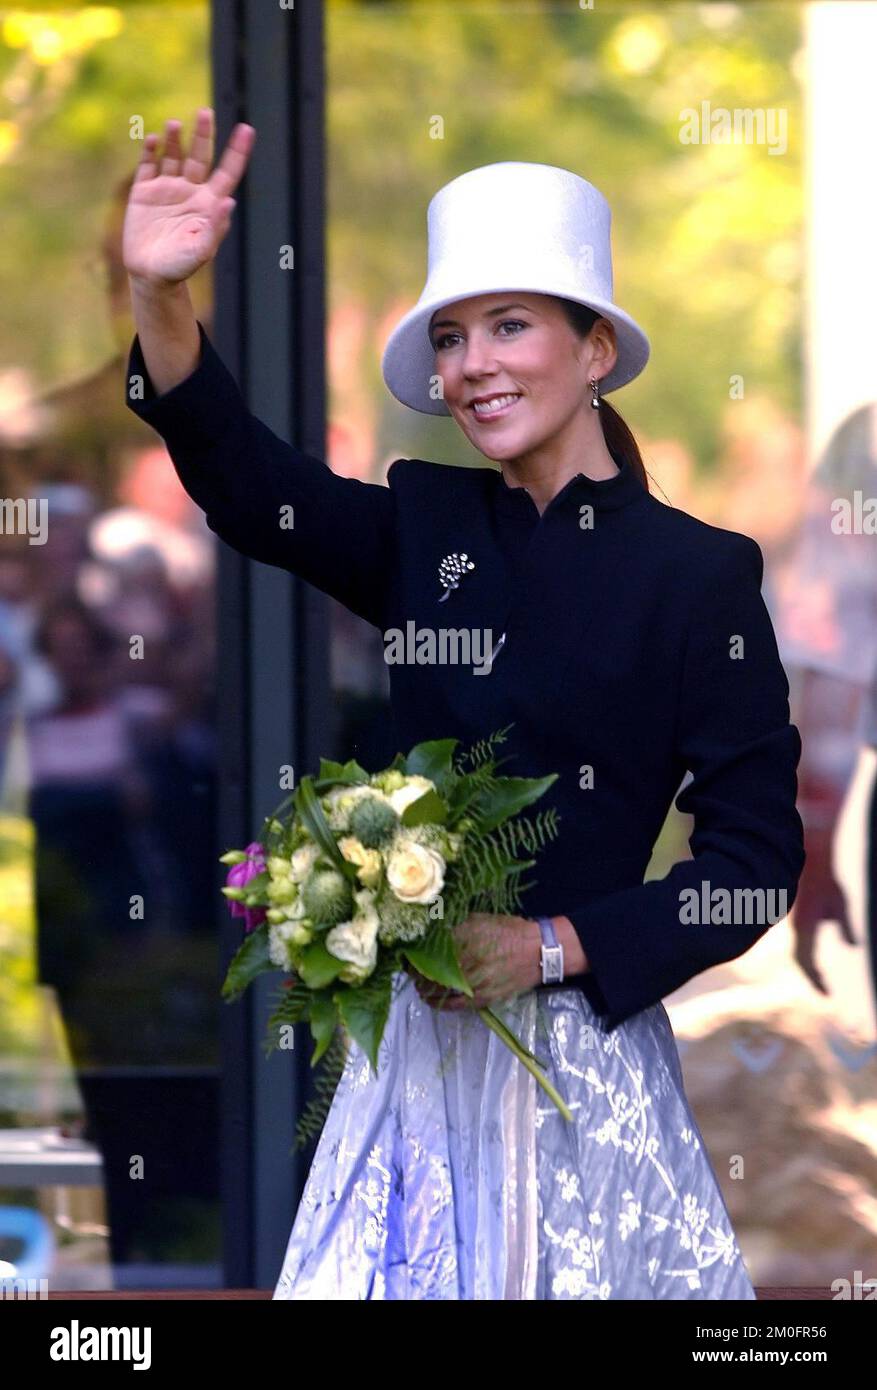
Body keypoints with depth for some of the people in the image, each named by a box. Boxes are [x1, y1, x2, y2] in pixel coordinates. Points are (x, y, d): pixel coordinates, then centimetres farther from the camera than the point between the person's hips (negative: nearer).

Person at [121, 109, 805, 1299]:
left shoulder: (700, 573, -5)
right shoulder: (427, 527, 7)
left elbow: (757, 853, -7)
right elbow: (248, 485, -10)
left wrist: (552, 949, -16)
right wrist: (160, 297, -25)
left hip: (586, 1051, -4)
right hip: (417, 1043, 4)